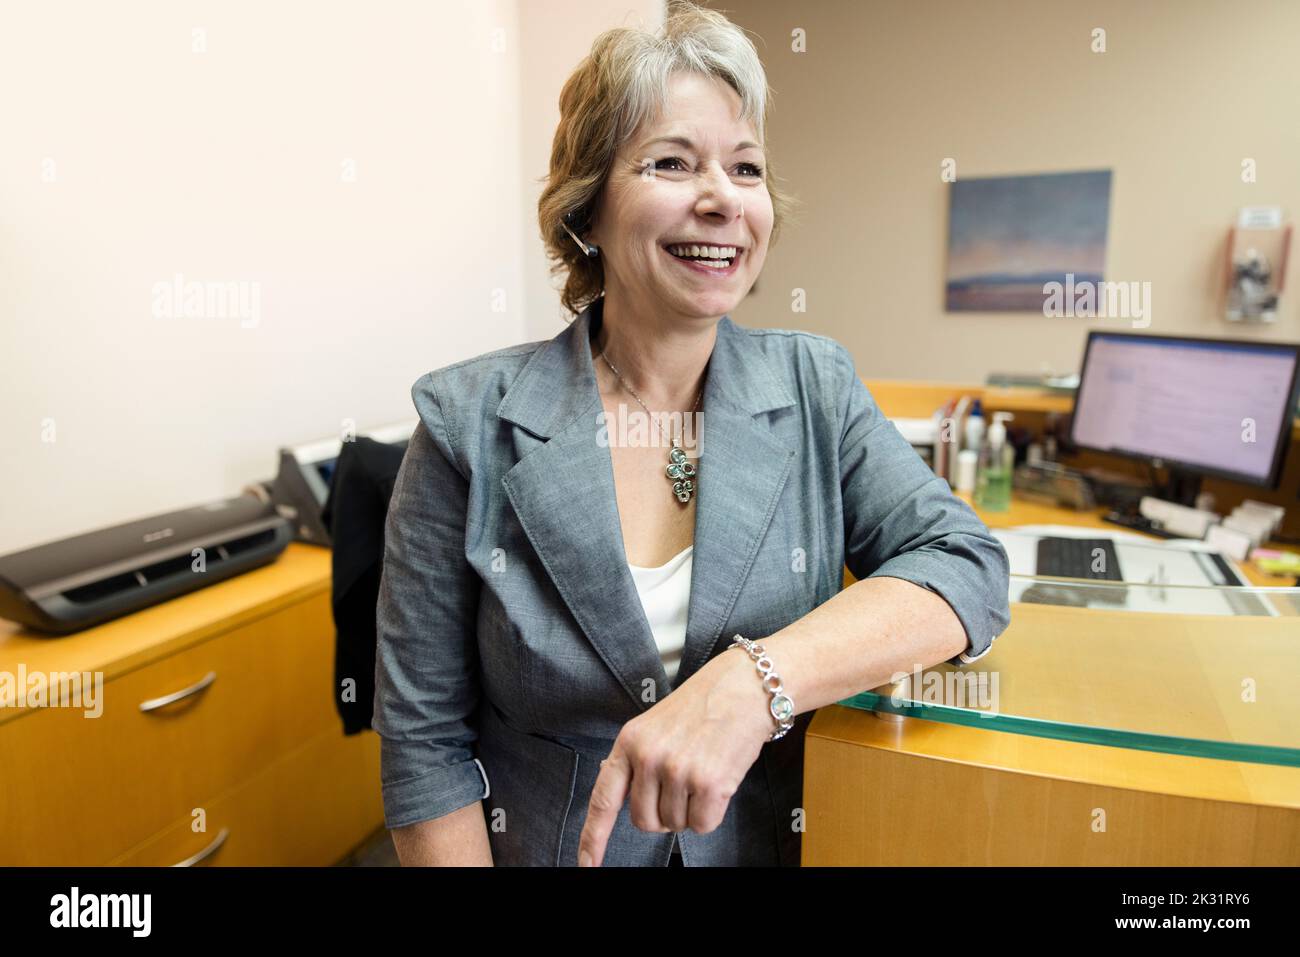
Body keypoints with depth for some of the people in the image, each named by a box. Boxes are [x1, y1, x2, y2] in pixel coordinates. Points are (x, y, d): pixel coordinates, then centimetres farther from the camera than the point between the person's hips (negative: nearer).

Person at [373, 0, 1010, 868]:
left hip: (778, 841, 2)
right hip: (541, 844, -1)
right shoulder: (469, 424, -15)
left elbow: (967, 564, -19)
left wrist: (757, 677, -33)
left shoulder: (816, 386, -8)